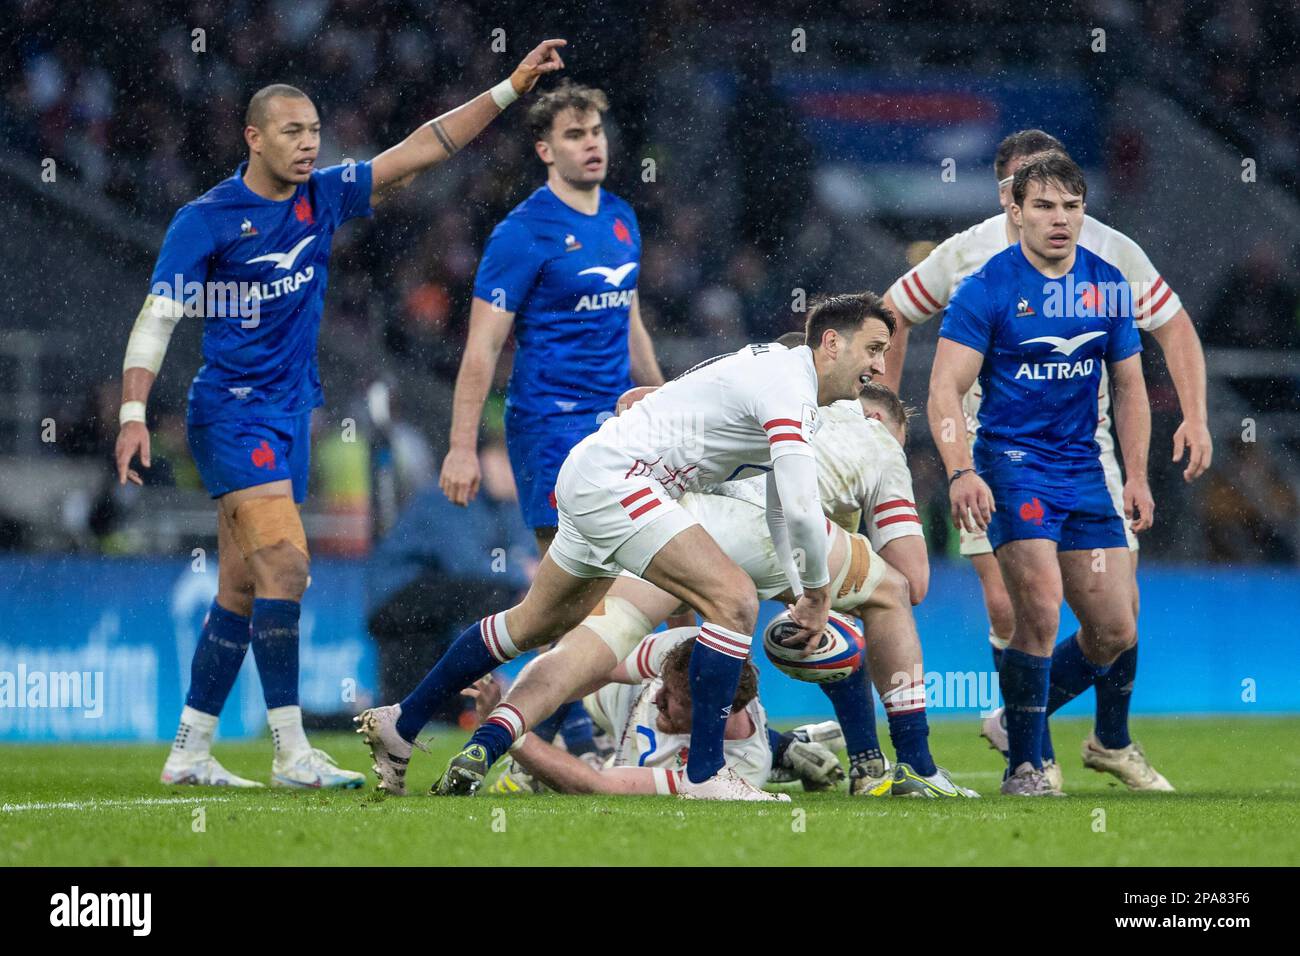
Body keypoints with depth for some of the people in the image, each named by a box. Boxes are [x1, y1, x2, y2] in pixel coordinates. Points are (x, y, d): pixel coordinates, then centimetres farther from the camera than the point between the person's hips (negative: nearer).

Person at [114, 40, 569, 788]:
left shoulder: (322, 198, 6)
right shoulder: (206, 220, -10)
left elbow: (420, 151, 9)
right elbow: (158, 316, -11)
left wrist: (510, 89, 4)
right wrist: (134, 414, -21)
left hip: (290, 417, 7)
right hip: (232, 412, -7)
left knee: (243, 590, 8)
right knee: (285, 562, -18)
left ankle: (190, 750, 14)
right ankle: (292, 752, -17)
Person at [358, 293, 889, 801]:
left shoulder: (786, 381, 13)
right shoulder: (787, 386, -19)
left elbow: (780, 511, 23)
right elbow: (801, 510, -26)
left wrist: (800, 588, 13)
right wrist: (817, 585, -9)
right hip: (614, 477, -11)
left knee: (537, 625, 24)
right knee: (734, 600, -19)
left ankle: (399, 724, 36)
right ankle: (705, 774, -15)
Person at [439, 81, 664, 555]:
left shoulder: (621, 219, 11)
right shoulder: (524, 232, -11)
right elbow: (482, 348, -14)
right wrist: (462, 447, -19)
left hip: (616, 420, 7)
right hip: (550, 422, -7)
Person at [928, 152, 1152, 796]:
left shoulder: (1109, 285, 5)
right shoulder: (986, 288, -10)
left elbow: (1129, 386, 16)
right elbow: (945, 388, -13)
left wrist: (1137, 475, 9)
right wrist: (960, 472, -27)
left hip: (1083, 471, 5)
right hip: (1011, 464, -5)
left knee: (1116, 632, 3)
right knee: (1041, 608, -22)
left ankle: (1029, 711, 28)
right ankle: (1022, 765, -9)